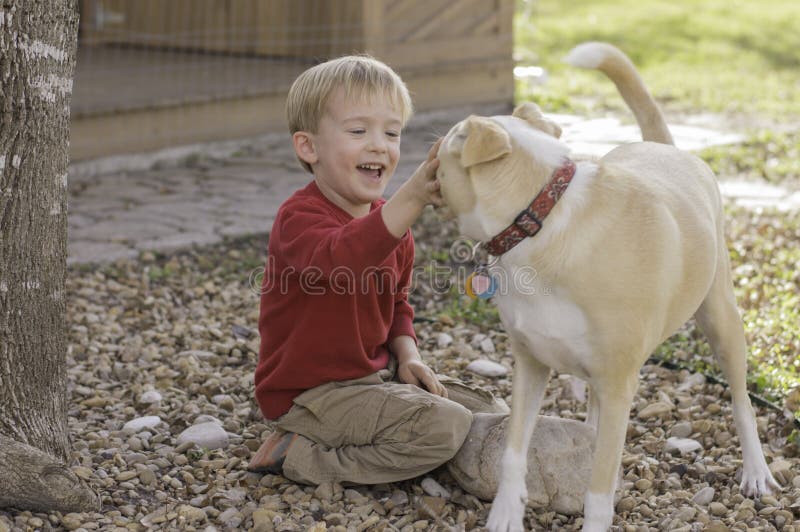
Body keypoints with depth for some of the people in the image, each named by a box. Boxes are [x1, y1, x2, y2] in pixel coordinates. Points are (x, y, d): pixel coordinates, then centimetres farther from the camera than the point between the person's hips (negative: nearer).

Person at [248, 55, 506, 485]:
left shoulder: (392, 222, 9)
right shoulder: (299, 218, -20)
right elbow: (340, 258, -44)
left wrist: (407, 356, 2)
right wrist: (414, 196, -56)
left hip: (374, 376, 10)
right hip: (310, 394, -9)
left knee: (493, 415, 8)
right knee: (445, 428, -24)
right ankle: (299, 457, -10)